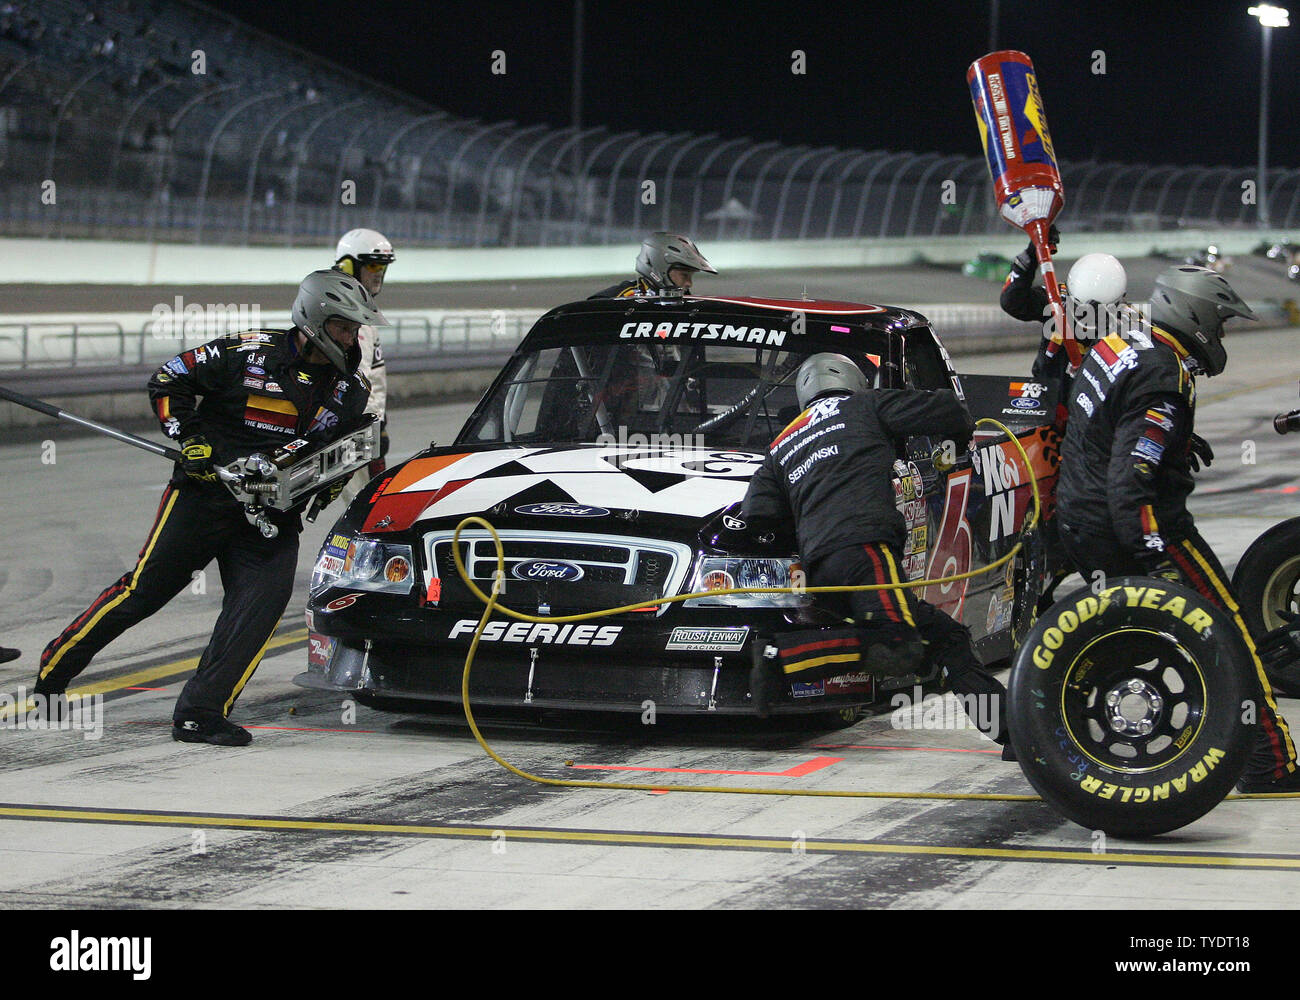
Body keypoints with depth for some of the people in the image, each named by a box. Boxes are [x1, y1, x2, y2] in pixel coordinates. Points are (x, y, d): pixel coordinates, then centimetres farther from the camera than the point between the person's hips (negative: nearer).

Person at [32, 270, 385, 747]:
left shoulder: (352, 389, 7)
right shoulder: (250, 353, -9)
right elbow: (167, 381, -3)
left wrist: (329, 484, 1)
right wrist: (188, 441, -12)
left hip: (274, 516, 4)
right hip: (205, 492, -4)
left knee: (262, 602, -15)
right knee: (144, 589, -1)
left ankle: (202, 714, -13)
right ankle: (53, 668, 14)